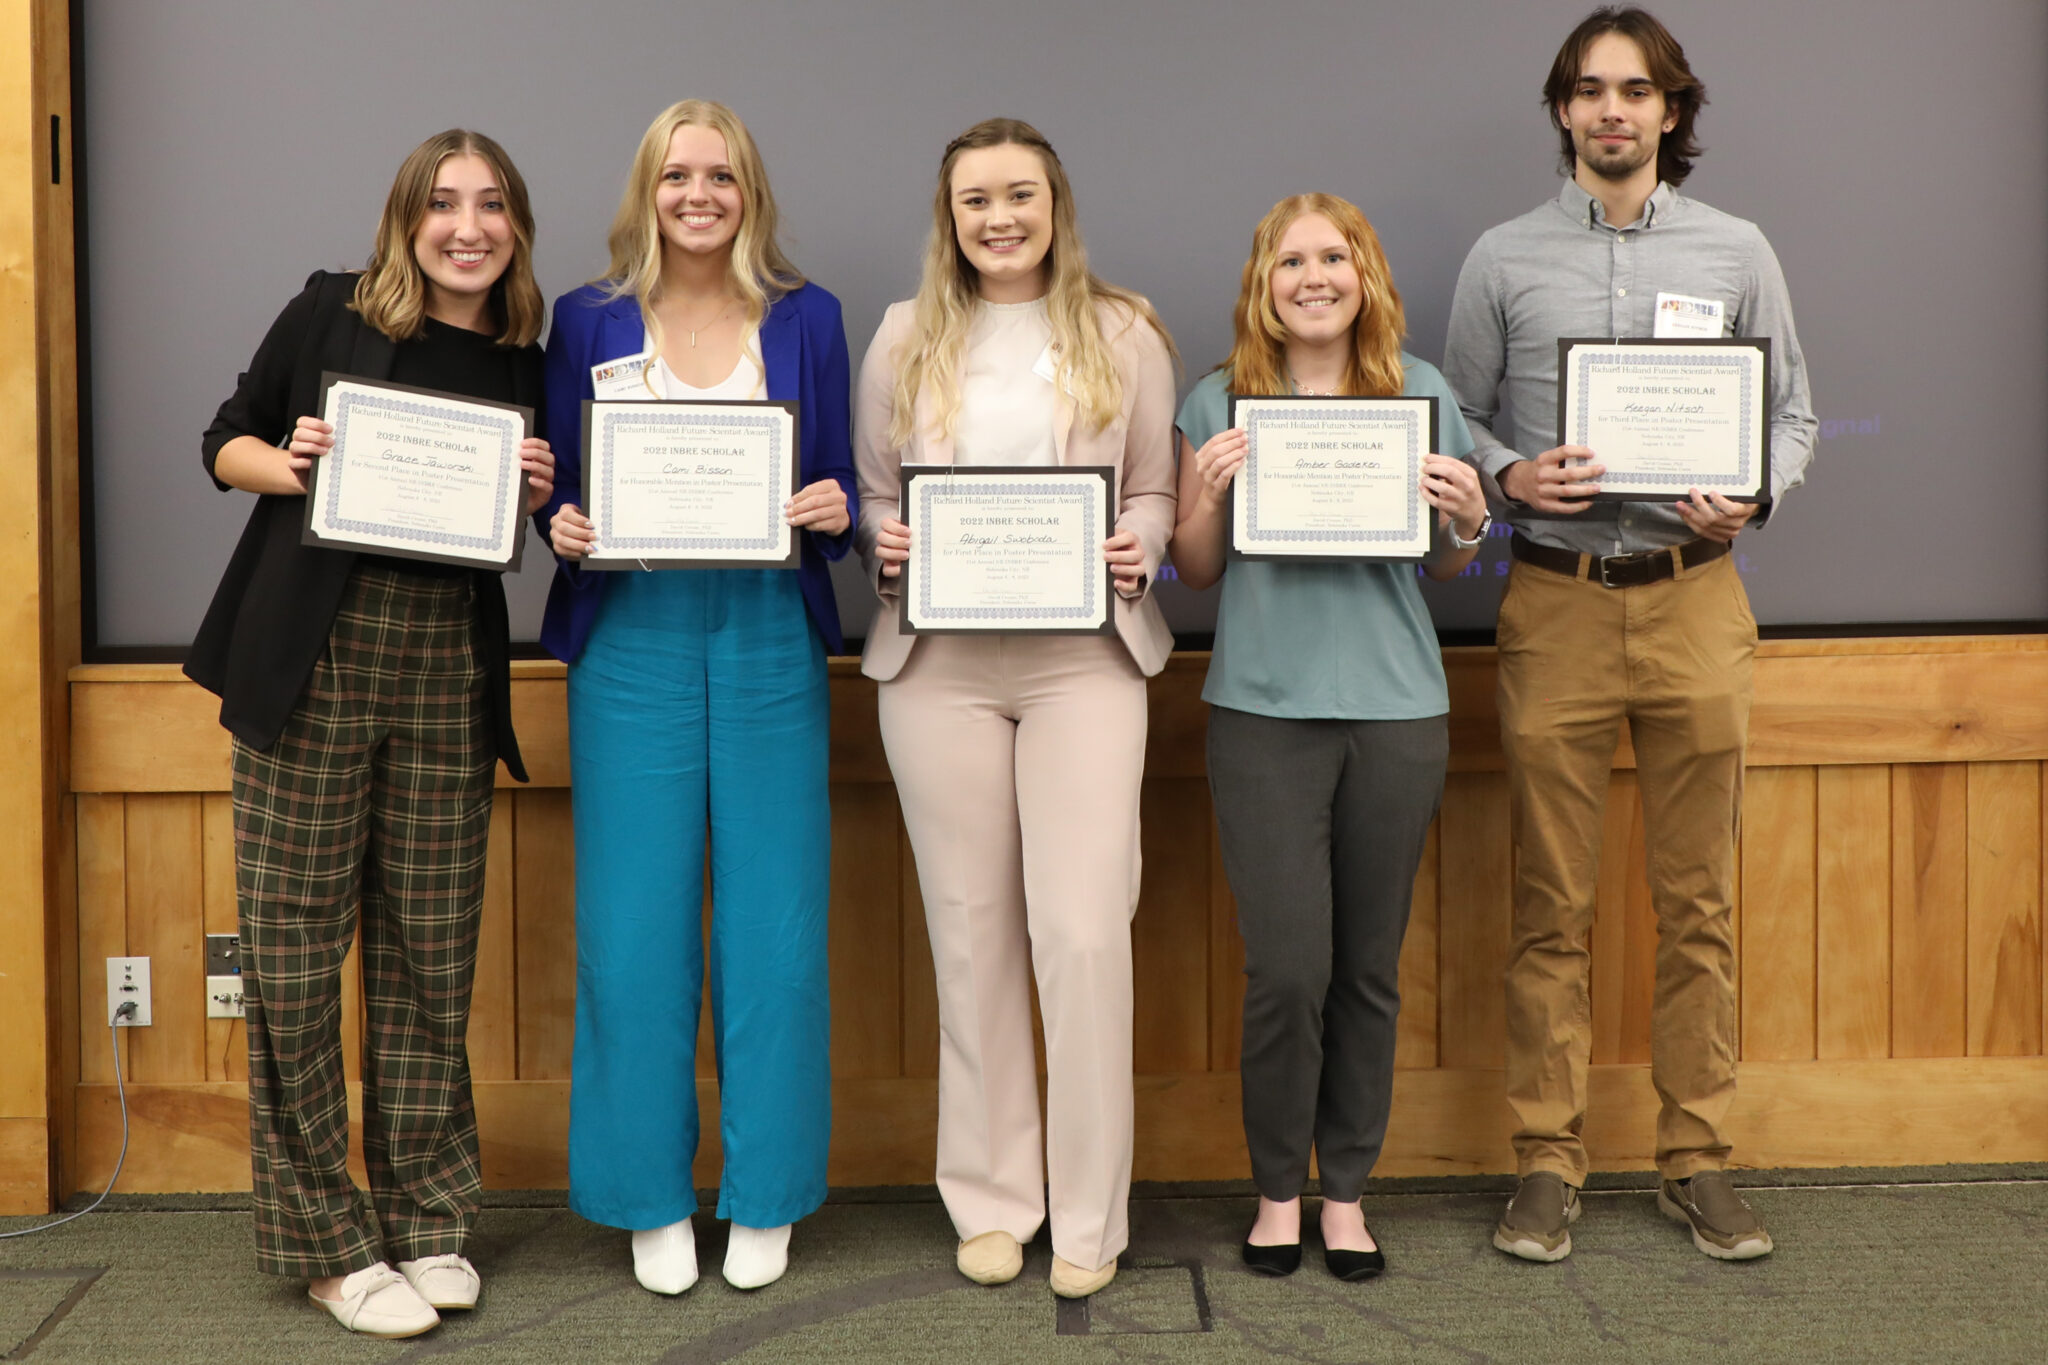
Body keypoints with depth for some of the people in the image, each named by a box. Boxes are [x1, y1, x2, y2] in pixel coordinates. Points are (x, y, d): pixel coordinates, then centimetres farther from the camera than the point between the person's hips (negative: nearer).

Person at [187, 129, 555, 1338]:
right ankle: (326, 1241, 11)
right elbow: (226, 441, 9)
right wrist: (285, 465, -12)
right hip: (314, 659, -2)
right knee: (292, 950, -1)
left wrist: (539, 495, -3)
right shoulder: (330, 314, 2)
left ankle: (427, 1221, 20)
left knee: (431, 958, 6)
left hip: (450, 672, 3)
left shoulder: (525, 364, 10)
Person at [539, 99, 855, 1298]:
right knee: (635, 928, 0)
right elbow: (561, 490, 11)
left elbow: (837, 482, 11)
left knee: (773, 923, 1)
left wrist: (835, 512, -11)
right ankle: (652, 1198, 15)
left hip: (769, 637, 0)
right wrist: (564, 525, -10)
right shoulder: (589, 322, 8)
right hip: (632, 639, 0)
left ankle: (765, 1196, 16)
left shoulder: (805, 318, 9)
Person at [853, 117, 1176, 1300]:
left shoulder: (1123, 333, 8)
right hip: (940, 660, 2)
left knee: (1084, 932, -8)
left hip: (1084, 656, -2)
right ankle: (993, 1200, 19)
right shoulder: (908, 337, 11)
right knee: (972, 932, 6)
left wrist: (1138, 552, -11)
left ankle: (1090, 1215, 5)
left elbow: (1157, 489, 9)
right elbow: (870, 489, 12)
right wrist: (885, 547, -8)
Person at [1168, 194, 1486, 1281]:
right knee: (1287, 967, -4)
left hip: (1396, 707, 2)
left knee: (1370, 965, 7)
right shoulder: (1220, 403, 3)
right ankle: (1278, 1188, 16)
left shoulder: (1420, 393, 7)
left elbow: (1448, 565, 14)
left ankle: (1346, 1189, 23)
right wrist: (1208, 492, -11)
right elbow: (1196, 570, 7)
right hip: (1264, 705, -1)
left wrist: (1467, 520, -7)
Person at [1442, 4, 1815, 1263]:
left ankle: (1697, 1157, 16)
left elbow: (1795, 414, 11)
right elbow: (1456, 419, 9)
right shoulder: (1506, 260, 6)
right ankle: (1549, 1162, 11)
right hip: (1557, 602, -1)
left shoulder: (1738, 253, 8)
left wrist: (1754, 496, -9)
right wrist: (1512, 476, -11)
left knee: (1699, 899, 5)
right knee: (1553, 904, 2)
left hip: (1693, 599, 1)